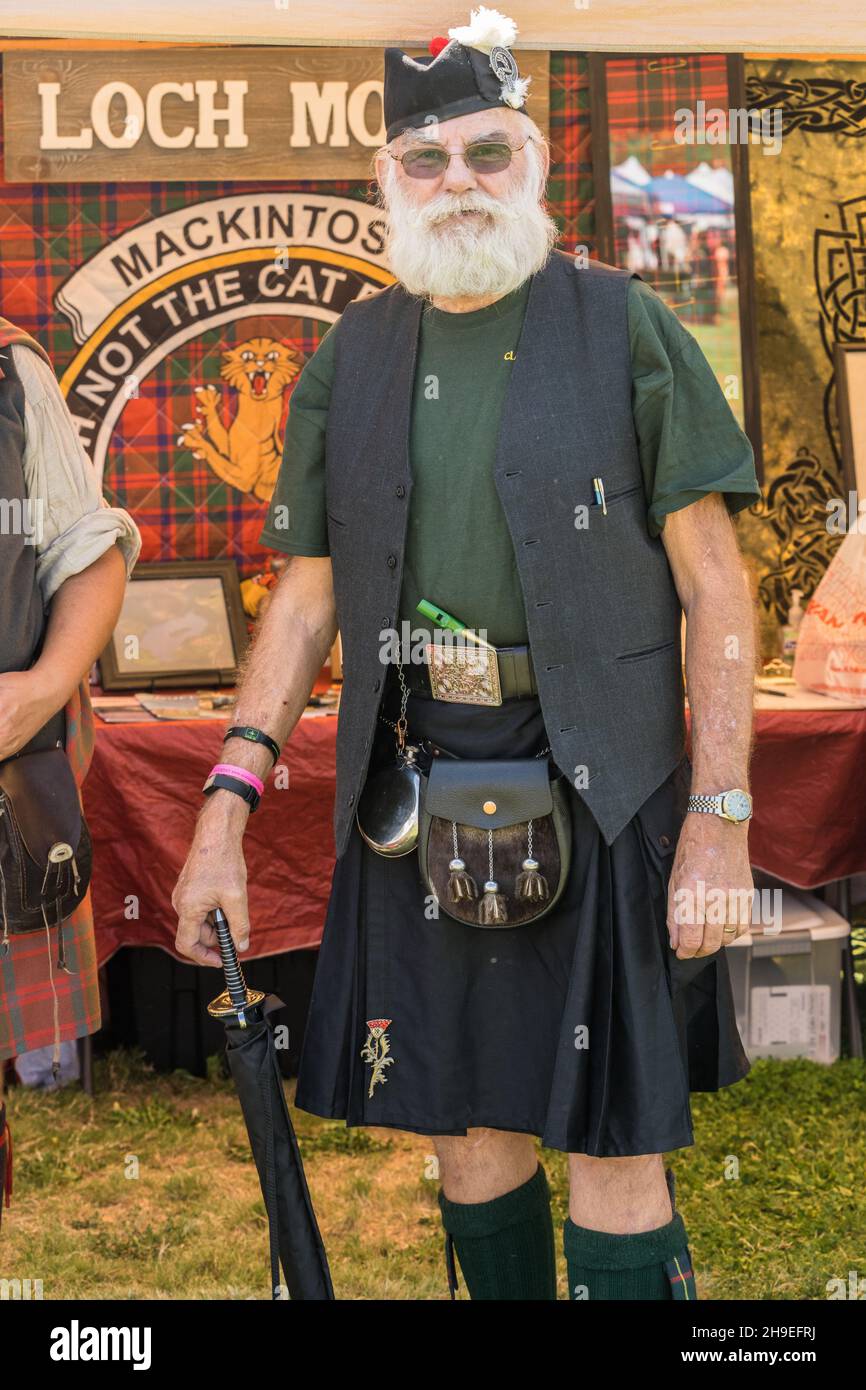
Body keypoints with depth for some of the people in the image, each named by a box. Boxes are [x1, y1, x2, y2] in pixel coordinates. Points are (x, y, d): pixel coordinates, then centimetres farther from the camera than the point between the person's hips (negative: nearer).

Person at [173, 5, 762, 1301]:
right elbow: (307, 595, 11)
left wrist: (722, 814, -11)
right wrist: (226, 805, 2)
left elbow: (715, 584, -3)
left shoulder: (625, 328, 0)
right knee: (471, 1133, 13)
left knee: (613, 1150, 0)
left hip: (599, 790, -3)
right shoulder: (350, 357, 10)